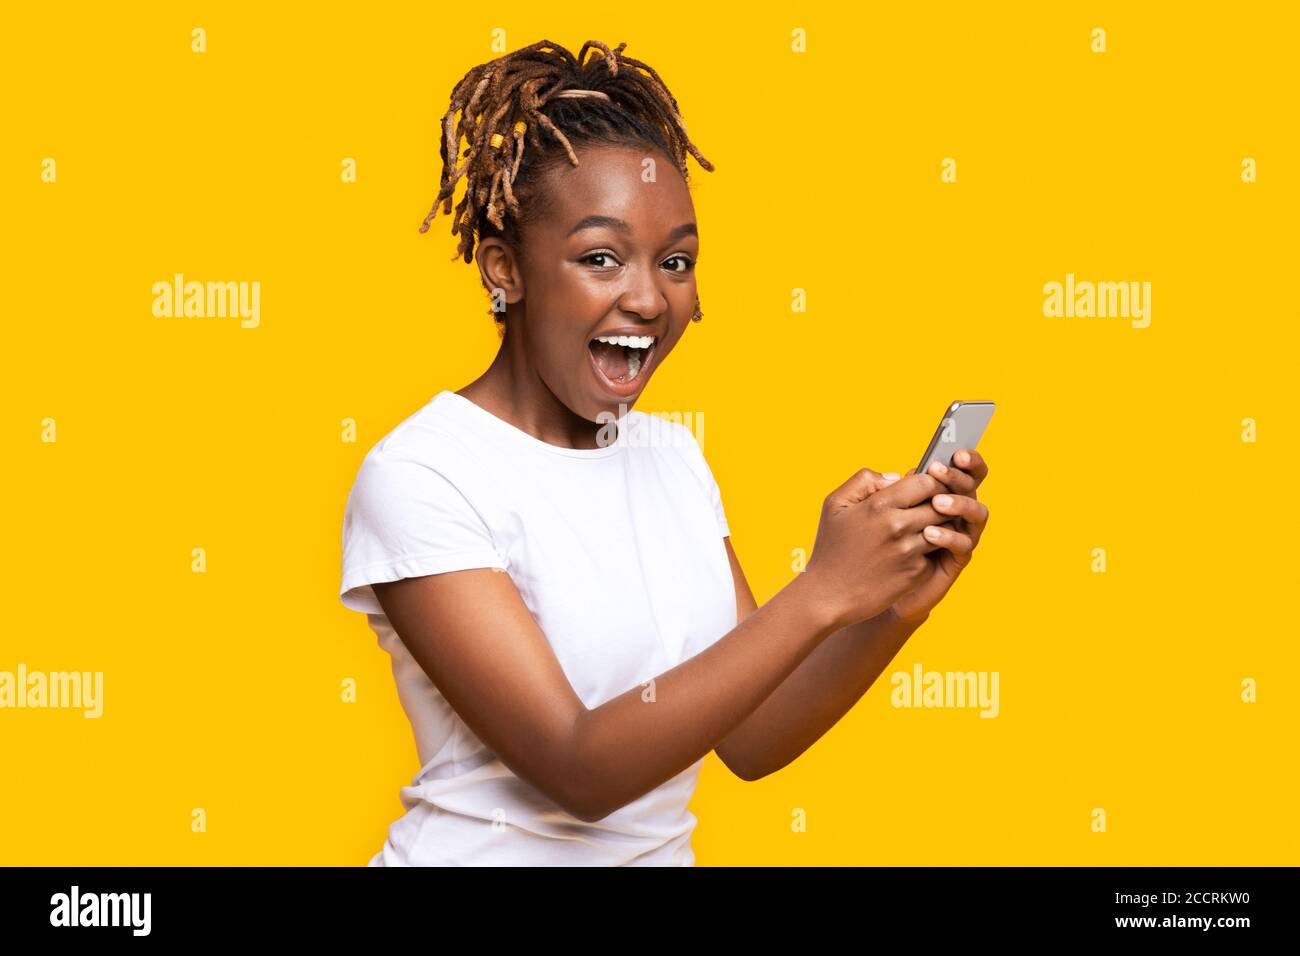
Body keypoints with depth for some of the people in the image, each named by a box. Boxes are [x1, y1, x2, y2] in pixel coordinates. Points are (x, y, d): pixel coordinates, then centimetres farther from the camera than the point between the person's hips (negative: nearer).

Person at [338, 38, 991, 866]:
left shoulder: (673, 453, 5)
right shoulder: (415, 476, -13)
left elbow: (749, 738, 3)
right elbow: (579, 772, -19)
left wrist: (898, 608, -12)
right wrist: (823, 593, -24)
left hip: (660, 851, 4)